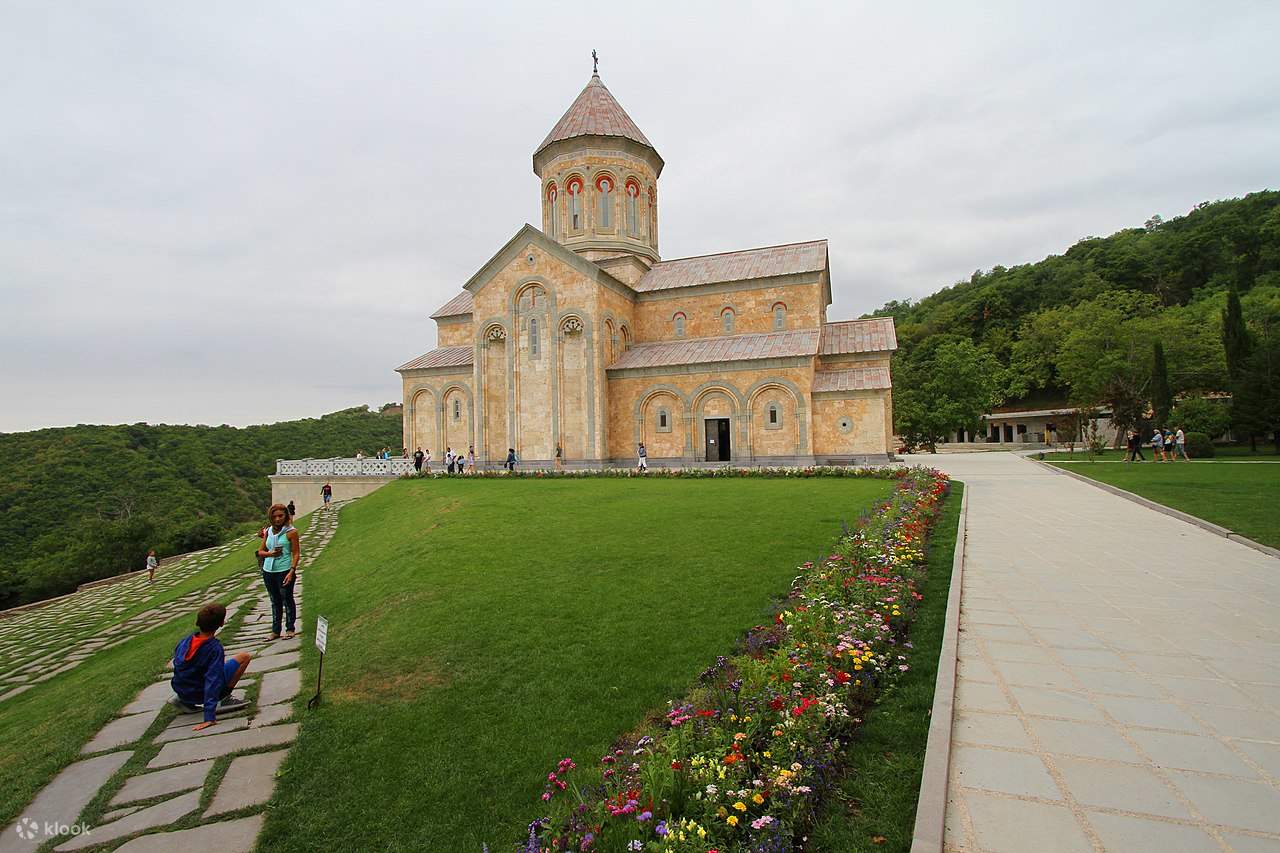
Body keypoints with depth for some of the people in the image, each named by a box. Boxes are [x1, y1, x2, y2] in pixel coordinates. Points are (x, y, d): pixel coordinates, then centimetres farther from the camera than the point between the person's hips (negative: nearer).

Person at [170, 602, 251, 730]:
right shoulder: (215, 648, -25)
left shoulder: (184, 642, -7)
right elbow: (213, 681, -30)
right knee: (245, 656, -5)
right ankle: (223, 699, -7)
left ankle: (184, 701, 20)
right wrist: (209, 718, -31)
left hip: (180, 691, 6)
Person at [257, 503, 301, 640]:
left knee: (287, 600, 4)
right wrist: (270, 553, -9)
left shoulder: (291, 532, -8)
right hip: (268, 571, 6)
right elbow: (261, 552, 14)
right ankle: (275, 631, 24)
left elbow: (296, 553, -10)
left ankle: (290, 629, 16)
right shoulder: (268, 532, 7)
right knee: (275, 602, 15)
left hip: (284, 571, -5)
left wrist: (292, 571, -19)